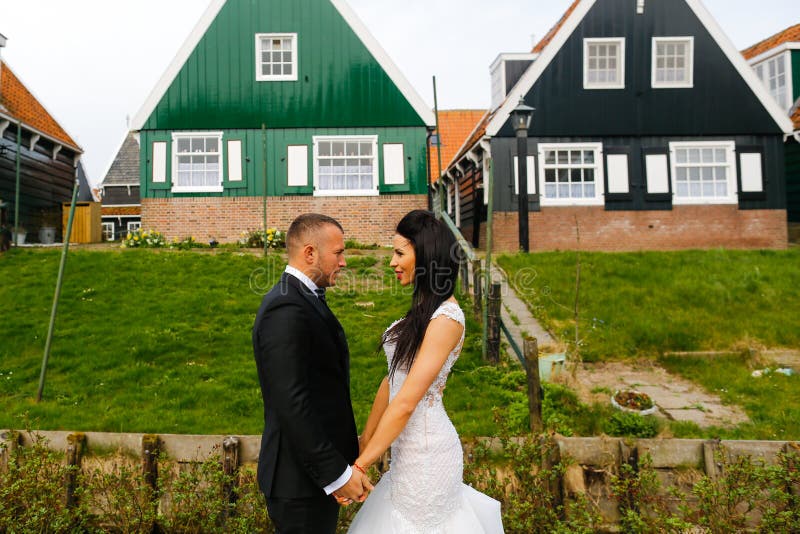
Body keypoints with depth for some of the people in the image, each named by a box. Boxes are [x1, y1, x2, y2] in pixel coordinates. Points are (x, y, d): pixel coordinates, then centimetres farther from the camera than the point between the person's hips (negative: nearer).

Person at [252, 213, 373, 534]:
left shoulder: (303, 299, 8)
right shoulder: (286, 310, -23)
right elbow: (292, 405, -27)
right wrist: (337, 474, -21)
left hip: (318, 471, 10)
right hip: (303, 482, -10)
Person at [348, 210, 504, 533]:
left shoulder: (446, 318, -22)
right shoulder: (422, 309, 6)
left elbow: (406, 401, -24)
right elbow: (392, 380, 8)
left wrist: (361, 465, -19)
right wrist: (365, 442, 11)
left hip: (425, 449, -8)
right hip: (408, 443, 8)